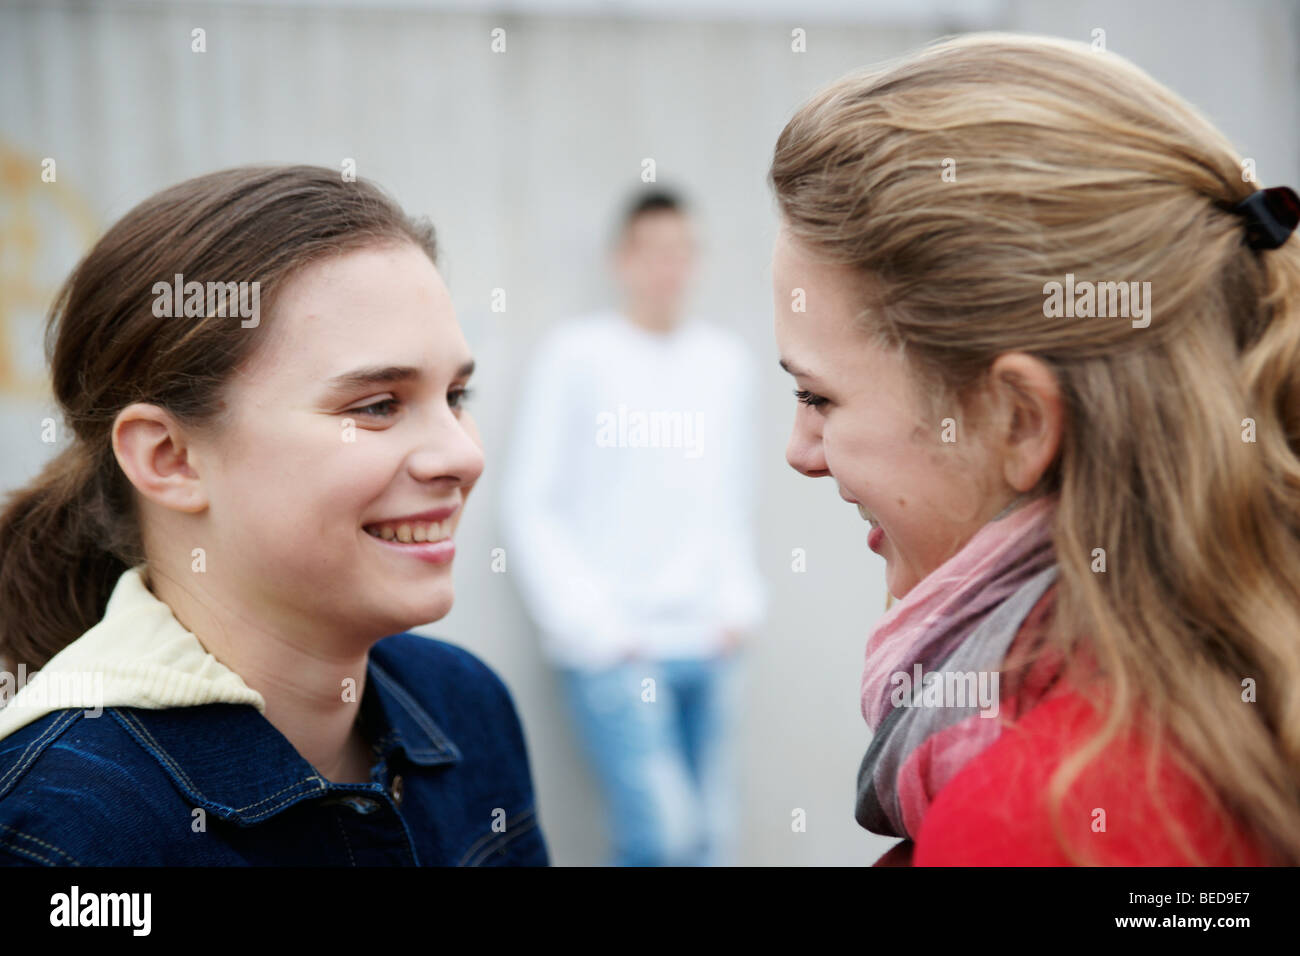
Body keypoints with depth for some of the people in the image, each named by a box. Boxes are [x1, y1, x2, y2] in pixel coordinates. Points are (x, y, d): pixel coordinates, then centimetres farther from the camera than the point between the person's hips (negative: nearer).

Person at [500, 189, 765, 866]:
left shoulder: (726, 361, 11)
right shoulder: (574, 354, -2)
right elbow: (528, 505, -4)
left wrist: (738, 606, 6)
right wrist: (593, 628, -9)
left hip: (711, 650, 5)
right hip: (613, 653, -5)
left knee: (711, 840, 6)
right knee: (664, 834, -15)